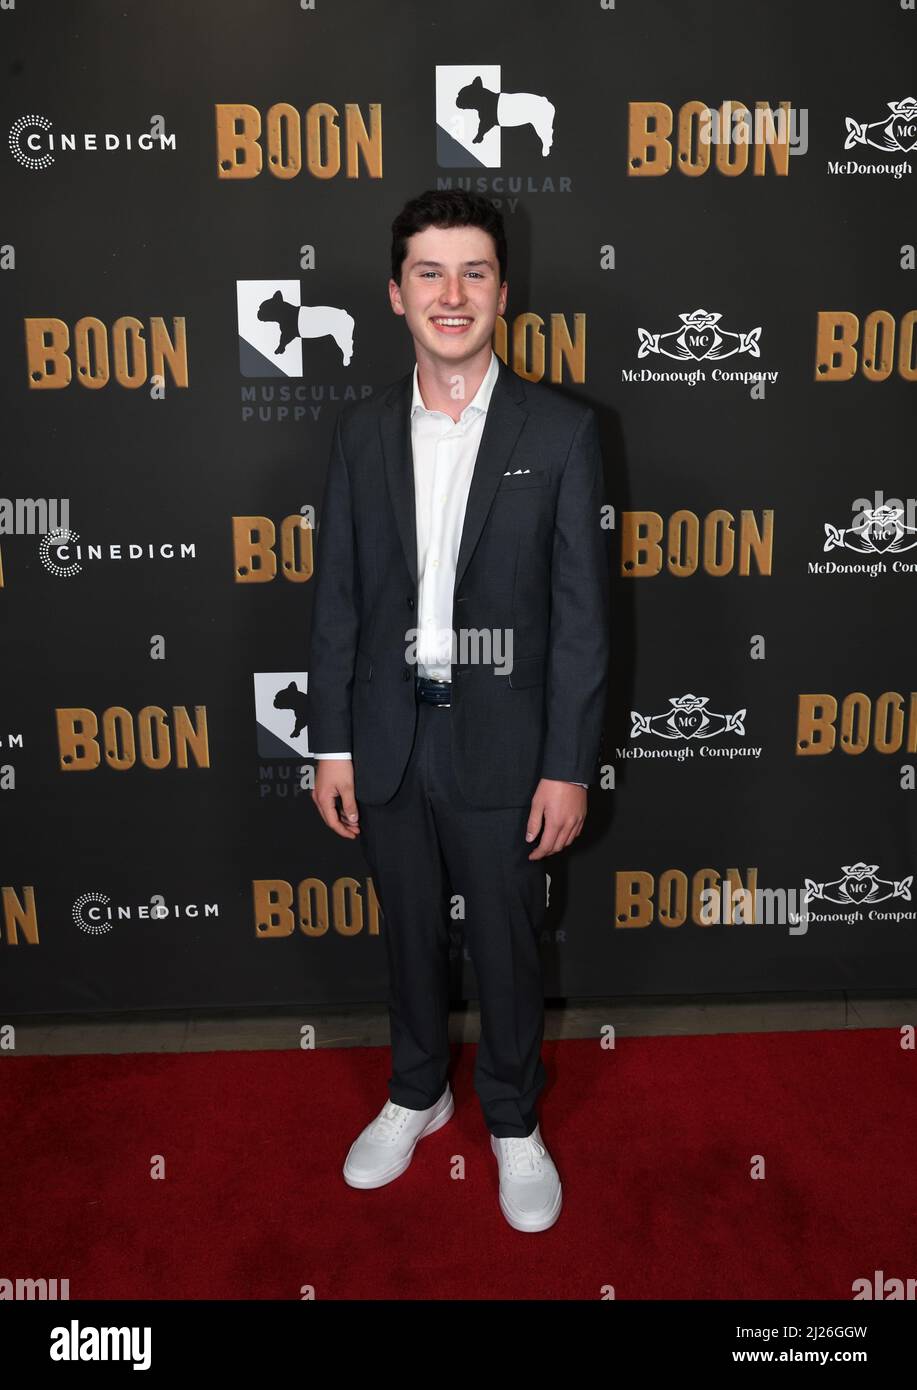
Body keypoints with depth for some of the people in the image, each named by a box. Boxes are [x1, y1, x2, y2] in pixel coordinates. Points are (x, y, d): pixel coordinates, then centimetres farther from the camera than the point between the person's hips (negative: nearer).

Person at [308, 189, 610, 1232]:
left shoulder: (561, 430, -7)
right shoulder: (362, 431, 2)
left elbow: (581, 611, -7)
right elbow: (336, 597, 3)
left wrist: (568, 765, -9)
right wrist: (331, 746, 1)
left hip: (503, 743, -2)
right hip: (388, 740, 3)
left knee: (506, 949, 14)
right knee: (409, 935, 20)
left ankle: (513, 1121, 39)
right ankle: (416, 1093, 45)